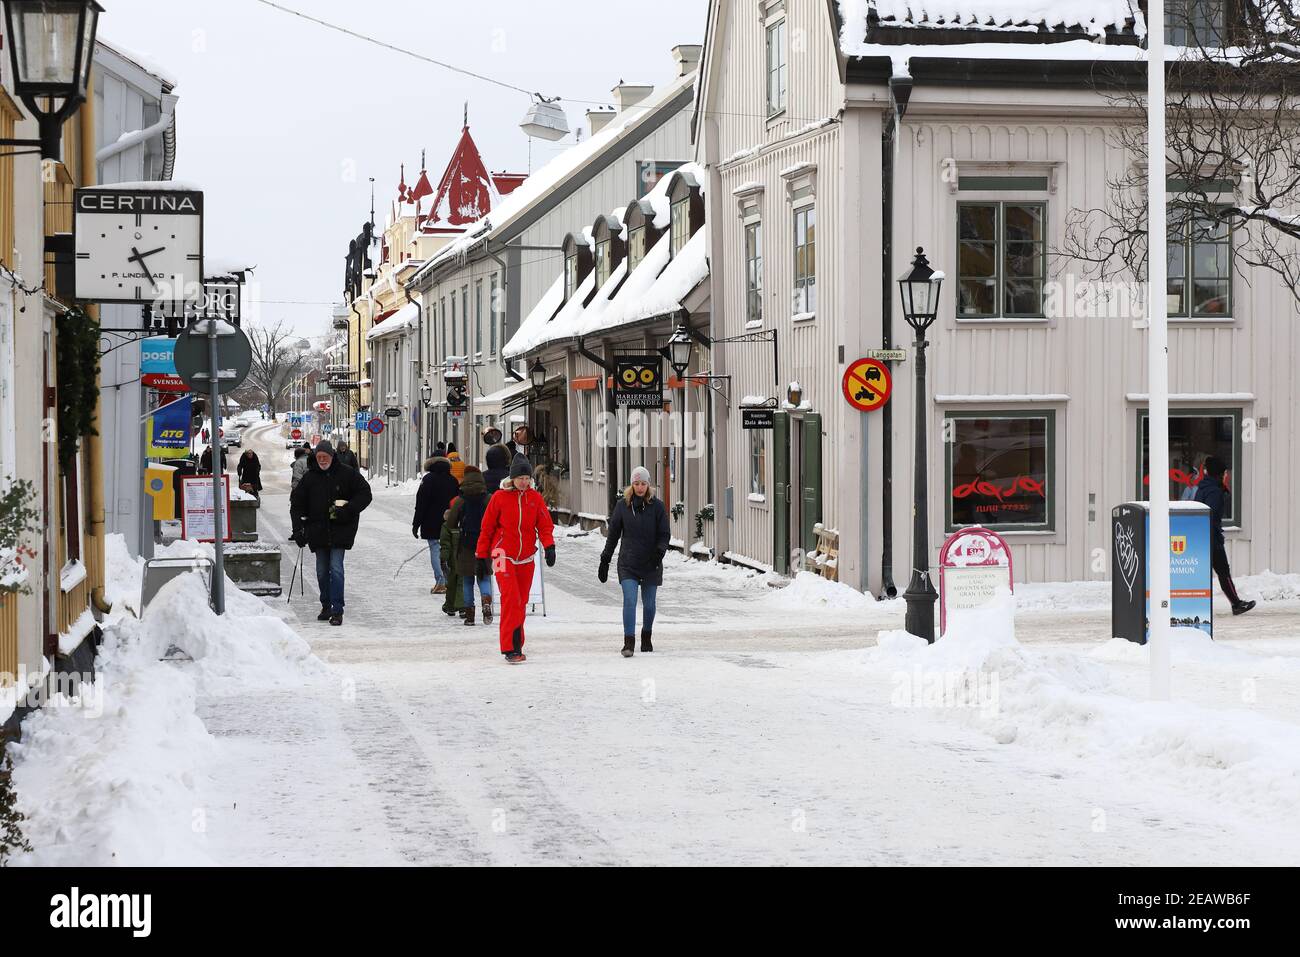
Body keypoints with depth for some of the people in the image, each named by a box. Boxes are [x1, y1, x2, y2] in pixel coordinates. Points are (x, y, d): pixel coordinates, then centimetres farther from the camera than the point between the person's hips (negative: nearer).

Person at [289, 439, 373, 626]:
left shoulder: (346, 474, -2)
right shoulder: (309, 477, 4)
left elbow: (365, 494, 1)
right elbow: (297, 502, 9)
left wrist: (348, 510, -13)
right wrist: (298, 528, -1)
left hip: (340, 531, -4)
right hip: (318, 531, 4)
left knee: (336, 569, -12)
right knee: (322, 571, 10)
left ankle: (337, 610, -12)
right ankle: (326, 607, 24)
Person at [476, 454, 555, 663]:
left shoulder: (534, 497, 3)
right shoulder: (499, 497, -4)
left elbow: (545, 525, 2)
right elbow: (487, 528, 2)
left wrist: (549, 546, -18)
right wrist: (481, 557, 3)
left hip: (526, 558, 4)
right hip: (504, 555, -4)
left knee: (521, 602, 10)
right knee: (511, 598, -17)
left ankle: (517, 646, 22)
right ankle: (510, 648, -17)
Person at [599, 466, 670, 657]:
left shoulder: (657, 506, -1)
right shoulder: (623, 505, 2)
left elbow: (664, 534, 0)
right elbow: (613, 533, 9)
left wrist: (660, 552, -18)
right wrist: (605, 560, 9)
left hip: (651, 564, 0)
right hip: (628, 563, 0)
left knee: (649, 604, 9)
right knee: (629, 600, -14)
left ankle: (646, 637, 30)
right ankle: (628, 642, -17)